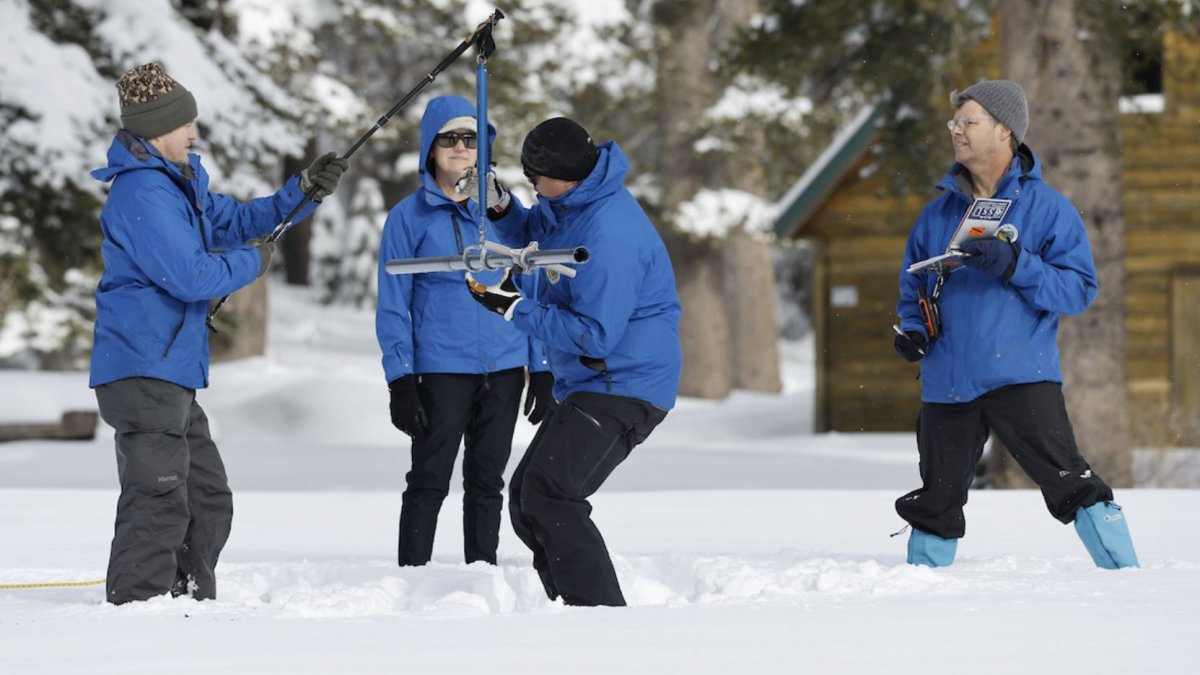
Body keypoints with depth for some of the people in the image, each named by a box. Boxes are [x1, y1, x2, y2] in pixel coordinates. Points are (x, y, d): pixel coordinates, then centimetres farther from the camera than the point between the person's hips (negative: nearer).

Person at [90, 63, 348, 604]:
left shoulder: (178, 184, 17)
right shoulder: (141, 193, -16)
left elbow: (233, 221, 25)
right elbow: (190, 275, -22)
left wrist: (303, 191, 12)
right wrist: (253, 262, -6)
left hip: (171, 377, 11)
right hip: (142, 371, -11)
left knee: (208, 500, 17)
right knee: (158, 503, -13)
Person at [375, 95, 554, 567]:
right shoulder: (409, 217, 0)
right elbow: (393, 305, -1)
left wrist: (541, 370, 6)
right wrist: (400, 381, -9)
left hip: (504, 367, 3)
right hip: (441, 368, -3)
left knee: (487, 482, 10)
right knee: (429, 481, -2)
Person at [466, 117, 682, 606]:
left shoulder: (608, 235, -25)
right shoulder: (570, 204, 7)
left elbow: (595, 334, -26)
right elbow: (533, 234, 29)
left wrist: (515, 307, -20)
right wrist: (500, 206, 6)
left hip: (625, 387, -11)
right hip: (587, 387, 11)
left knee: (549, 496, -22)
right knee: (526, 498, 12)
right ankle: (573, 604, 14)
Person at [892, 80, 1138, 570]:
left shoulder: (1047, 208, 0)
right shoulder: (939, 212, 14)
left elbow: (1078, 289, -6)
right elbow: (913, 284, 25)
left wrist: (1016, 266, -20)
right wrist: (913, 328, 5)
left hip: (1022, 376, -4)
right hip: (948, 382, 5)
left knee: (1068, 482, -14)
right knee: (936, 503, 9)